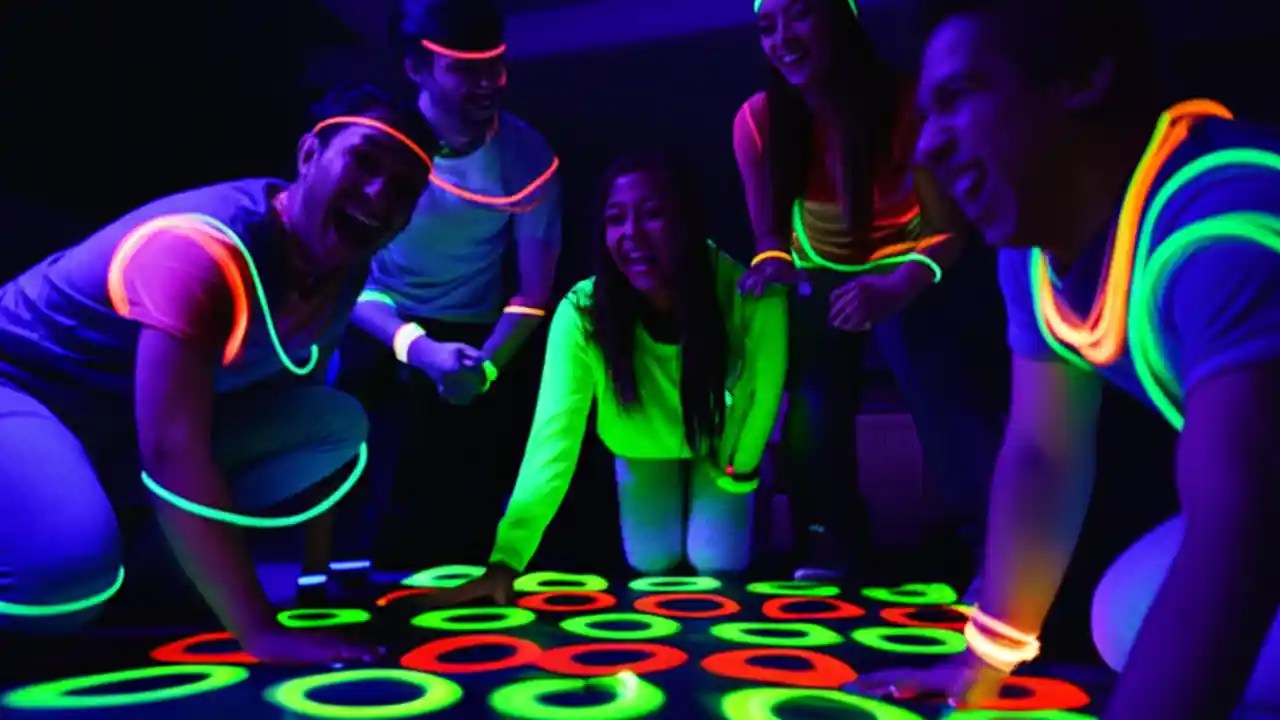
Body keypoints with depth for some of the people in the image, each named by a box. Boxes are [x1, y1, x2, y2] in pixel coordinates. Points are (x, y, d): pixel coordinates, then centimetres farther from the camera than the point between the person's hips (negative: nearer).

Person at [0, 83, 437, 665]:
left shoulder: (342, 265, -6)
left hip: (118, 430, 8)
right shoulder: (203, 251, -32)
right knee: (70, 566, -37)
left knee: (339, 424, -10)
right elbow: (173, 455, -39)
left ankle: (139, 561, -3)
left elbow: (305, 424, 4)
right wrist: (261, 629, -39)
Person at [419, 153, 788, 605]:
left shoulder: (750, 298, -39)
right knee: (652, 564, 2)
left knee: (718, 565, -2)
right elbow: (554, 438, -41)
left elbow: (763, 392, -22)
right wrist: (507, 560, -49)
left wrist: (739, 467, -8)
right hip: (643, 450, 1)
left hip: (720, 445, 0)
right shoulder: (581, 314, -37)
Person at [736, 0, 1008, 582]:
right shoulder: (758, 120, -20)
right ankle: (831, 561, 9)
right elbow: (768, 232, -8)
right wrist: (772, 263, -31)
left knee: (953, 418, -12)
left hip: (908, 278, -2)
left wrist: (897, 286, -42)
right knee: (812, 423, -8)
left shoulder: (906, 105, -26)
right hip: (820, 278, 2)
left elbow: (948, 231, -23)